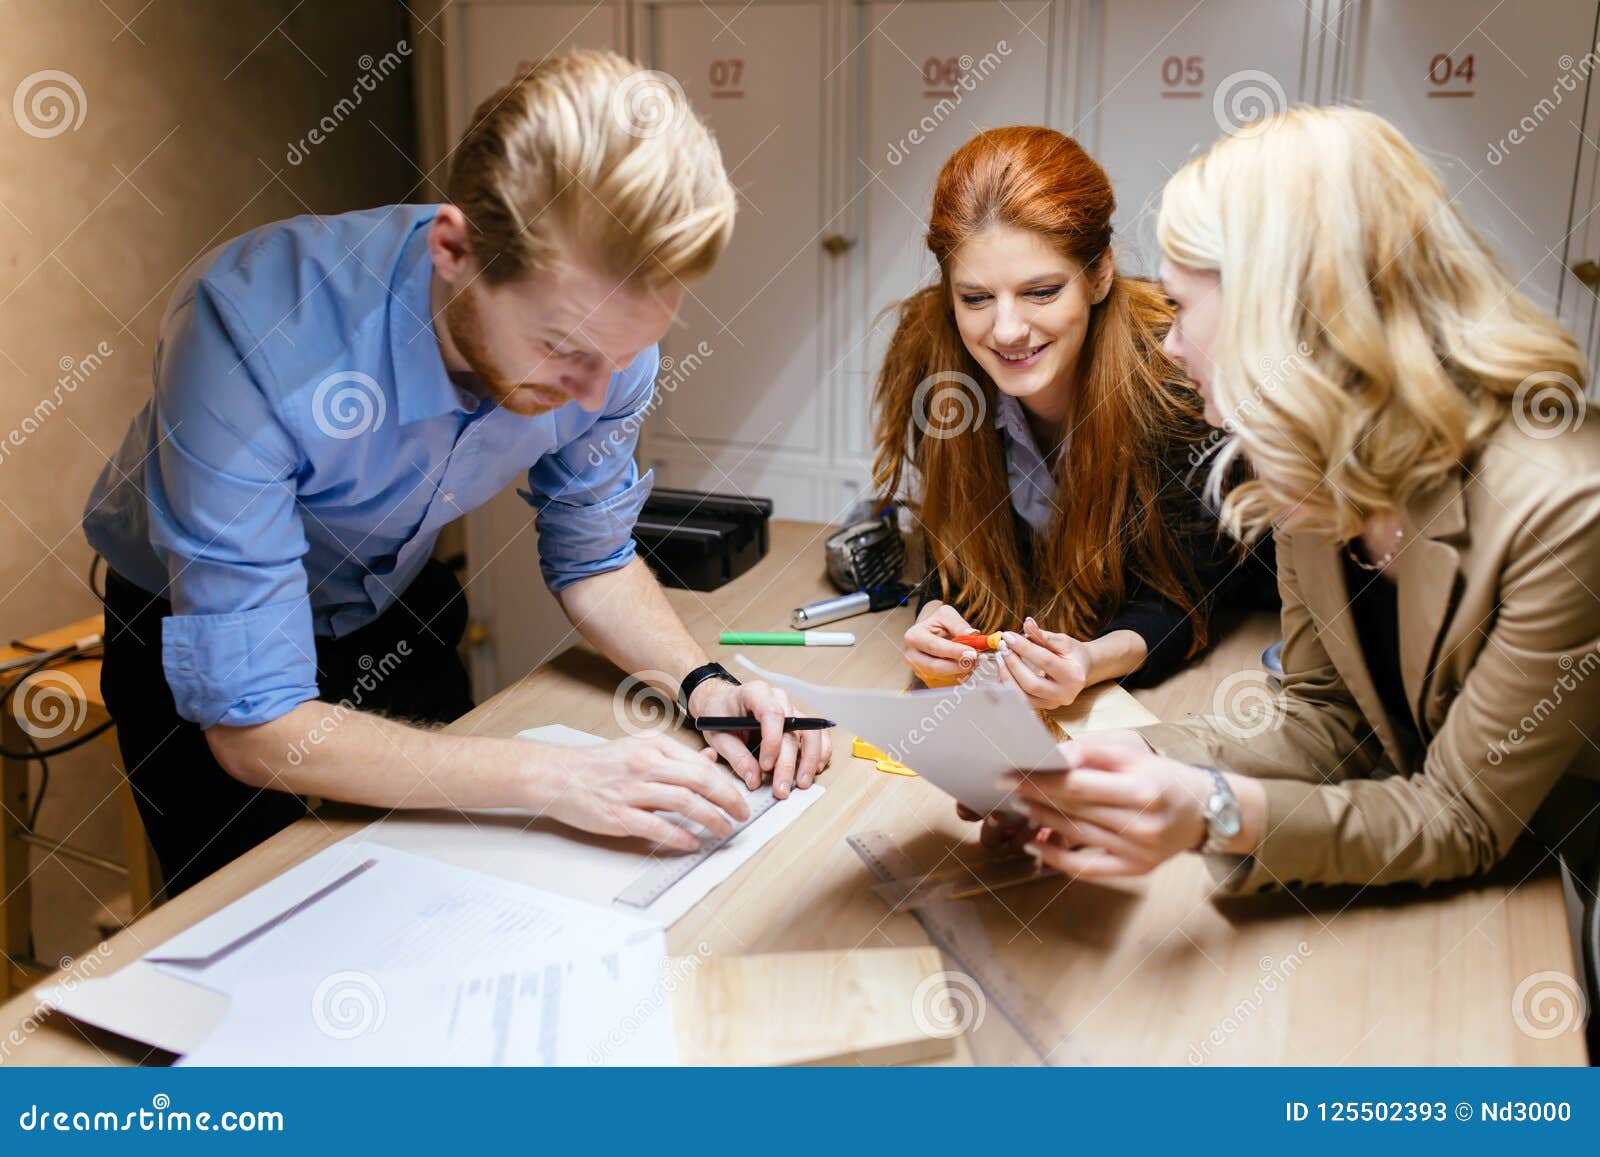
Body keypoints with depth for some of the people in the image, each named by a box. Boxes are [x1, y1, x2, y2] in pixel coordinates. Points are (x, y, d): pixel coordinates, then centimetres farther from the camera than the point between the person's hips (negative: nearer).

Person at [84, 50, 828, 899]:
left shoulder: (604, 332, -26)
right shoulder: (256, 333, -41)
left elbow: (594, 561, -7)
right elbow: (252, 727, -37)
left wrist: (699, 685, -26)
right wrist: (550, 778, -44)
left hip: (400, 612, 4)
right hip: (195, 635, -3)